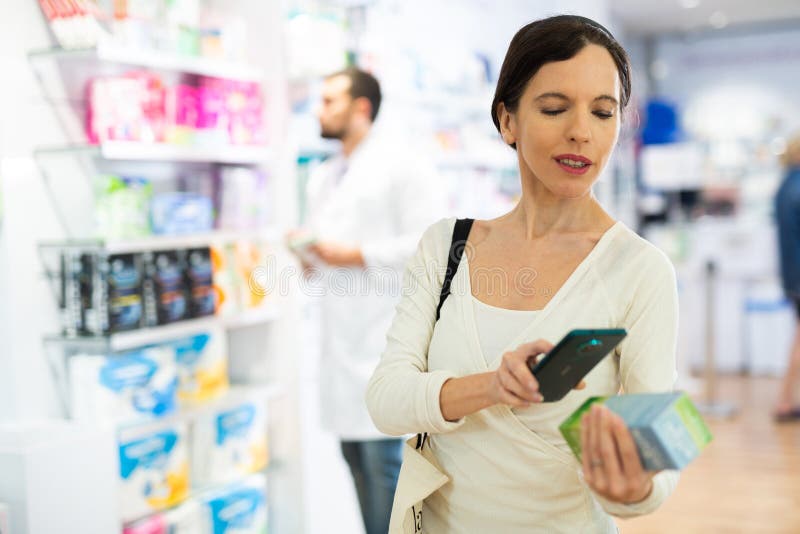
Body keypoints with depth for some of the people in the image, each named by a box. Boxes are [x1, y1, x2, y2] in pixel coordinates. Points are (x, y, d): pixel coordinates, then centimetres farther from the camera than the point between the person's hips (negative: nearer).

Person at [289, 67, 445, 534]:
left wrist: (358, 255, -15)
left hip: (385, 341, -8)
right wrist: (310, 258, 5)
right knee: (357, 459, 11)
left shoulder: (401, 164, -4)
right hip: (343, 339, 8)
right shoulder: (323, 178, 21)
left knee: (385, 461, -7)